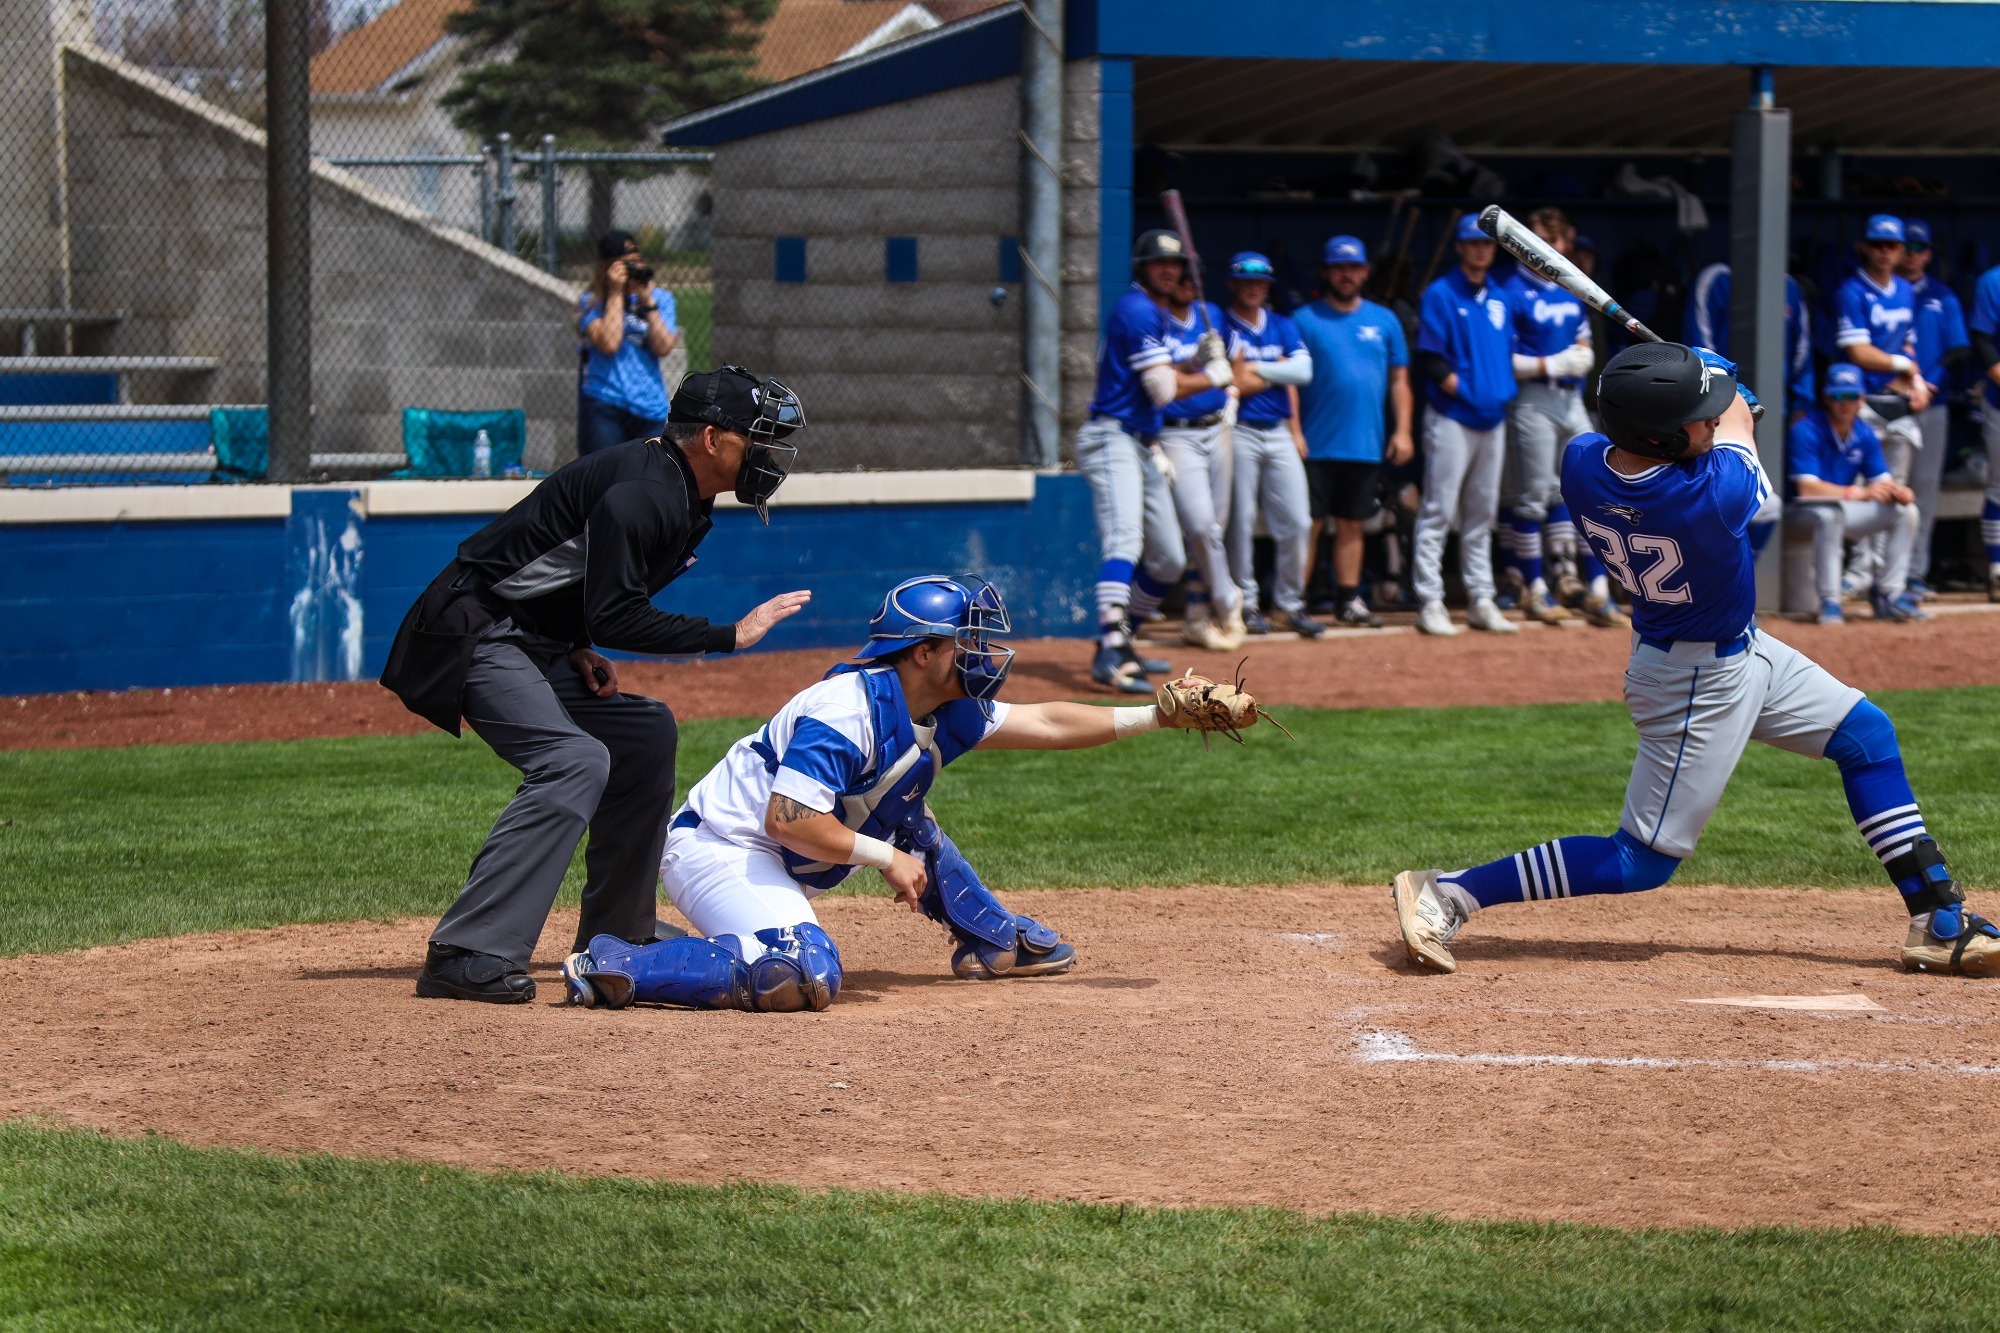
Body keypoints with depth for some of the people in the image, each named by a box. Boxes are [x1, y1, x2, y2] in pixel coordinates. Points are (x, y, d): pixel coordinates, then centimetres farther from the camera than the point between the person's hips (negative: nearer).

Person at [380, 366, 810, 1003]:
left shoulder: (683, 496, 10)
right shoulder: (640, 492, -22)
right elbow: (614, 617, -26)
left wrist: (579, 650, 4)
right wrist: (730, 635, -21)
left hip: (534, 641, 11)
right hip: (474, 635, -11)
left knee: (644, 731, 15)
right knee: (575, 759, -25)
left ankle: (617, 932, 23)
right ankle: (464, 955, -31)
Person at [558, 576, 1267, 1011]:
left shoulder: (943, 714, 4)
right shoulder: (849, 710, -24)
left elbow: (1045, 723, 13)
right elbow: (787, 819, -31)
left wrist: (1153, 716, 7)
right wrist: (885, 858, -24)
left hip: (775, 857, 10)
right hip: (716, 847, -10)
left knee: (906, 820, 17)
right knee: (804, 976, -30)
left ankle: (990, 940, 34)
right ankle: (611, 967, -23)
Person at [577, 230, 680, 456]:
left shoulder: (661, 299, 11)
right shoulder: (591, 302, 3)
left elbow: (664, 347, -2)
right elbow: (608, 343, -14)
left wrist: (647, 301, -7)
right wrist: (615, 294, -8)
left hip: (650, 410, 3)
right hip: (603, 408, -3)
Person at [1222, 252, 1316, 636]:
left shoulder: (1283, 327, 15)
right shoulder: (1220, 327, 0)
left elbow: (1303, 372, 0)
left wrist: (1257, 369, -7)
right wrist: (1279, 372, -7)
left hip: (1280, 432, 5)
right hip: (1239, 433, -5)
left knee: (1296, 521, 1)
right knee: (1240, 519, -5)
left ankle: (1289, 603, 10)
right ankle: (1244, 603, 4)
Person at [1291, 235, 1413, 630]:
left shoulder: (1384, 320, 11)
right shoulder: (1304, 320, 1)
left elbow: (1399, 380, 12)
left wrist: (1402, 430, 2)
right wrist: (1294, 432, -12)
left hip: (1367, 445, 3)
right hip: (1317, 446, -3)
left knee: (1353, 524, 9)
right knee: (1309, 524, -5)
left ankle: (1349, 600, 16)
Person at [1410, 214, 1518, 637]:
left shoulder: (1499, 299, 15)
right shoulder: (1440, 295, -5)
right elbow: (1430, 359, -10)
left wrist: (1503, 392, 5)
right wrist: (1464, 391, -14)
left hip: (1493, 420, 7)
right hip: (1451, 419, -7)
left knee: (1481, 516, 11)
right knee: (1438, 513, -7)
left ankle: (1481, 601, 15)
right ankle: (1430, 603, -6)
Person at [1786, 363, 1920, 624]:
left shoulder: (1865, 434, 2)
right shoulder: (1806, 431, -20)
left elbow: (1882, 480, 2)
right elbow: (1807, 487, -28)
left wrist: (1897, 491, -24)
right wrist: (1860, 493, -35)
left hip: (1846, 508, 7)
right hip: (1801, 513, -7)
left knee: (1906, 511, -6)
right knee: (1830, 513, -40)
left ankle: (1890, 596, -7)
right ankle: (1829, 602, -36)